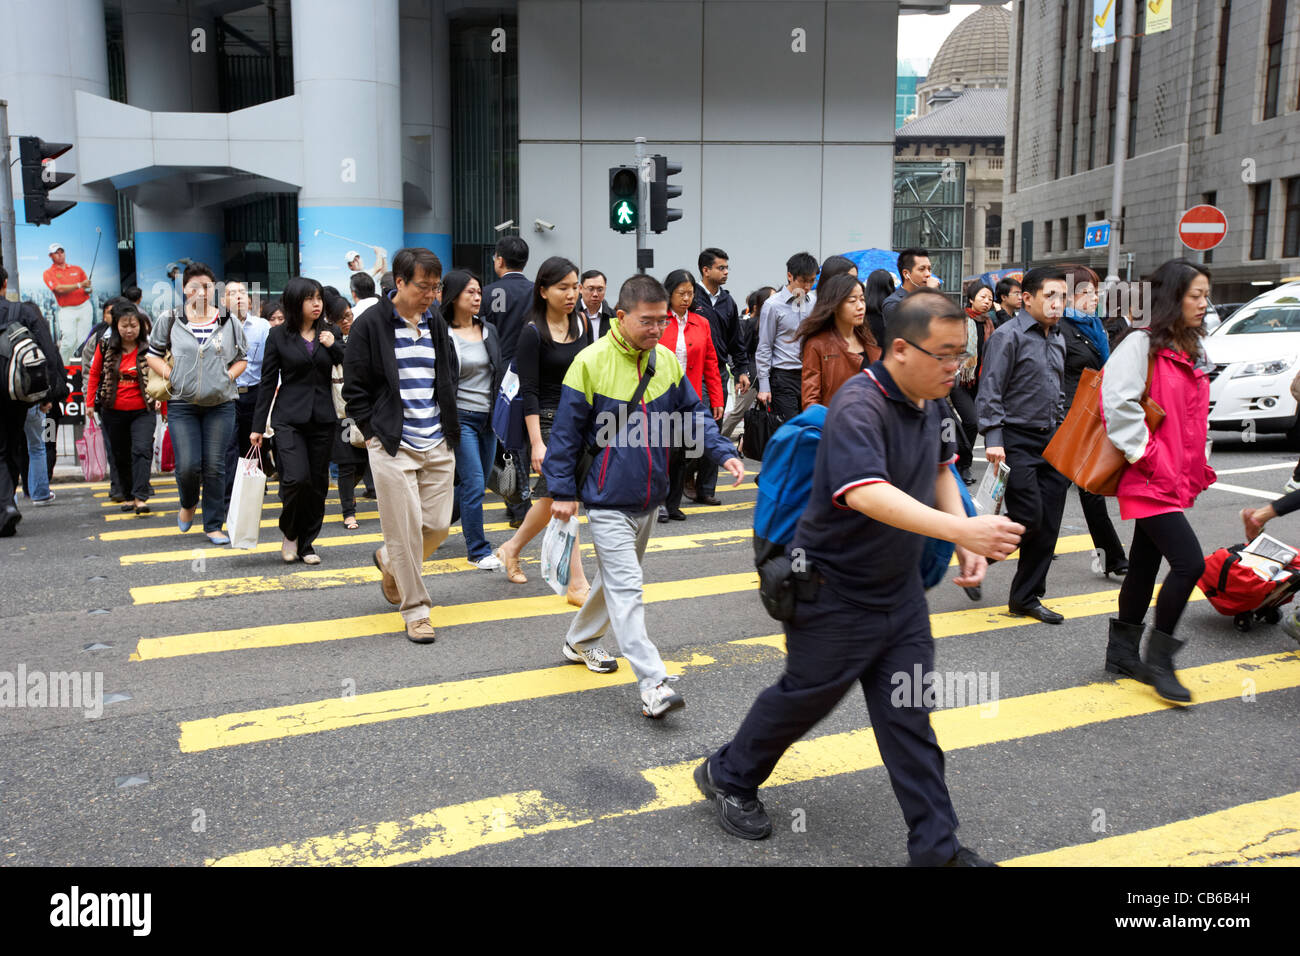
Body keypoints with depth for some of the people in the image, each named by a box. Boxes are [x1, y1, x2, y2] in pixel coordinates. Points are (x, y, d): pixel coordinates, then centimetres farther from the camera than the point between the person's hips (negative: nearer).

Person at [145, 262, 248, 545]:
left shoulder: (229, 323, 5)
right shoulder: (170, 320, 2)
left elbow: (242, 359, 14)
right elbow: (153, 354, 12)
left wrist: (227, 378, -2)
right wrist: (171, 377, -2)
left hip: (220, 404, 1)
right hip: (182, 405, -1)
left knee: (214, 466, 2)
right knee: (187, 466, -7)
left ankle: (214, 525, 14)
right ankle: (188, 505, 27)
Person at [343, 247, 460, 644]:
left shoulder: (436, 324, 12)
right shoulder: (370, 324, -5)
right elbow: (354, 388, -3)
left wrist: (451, 430, 11)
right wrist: (373, 434, -7)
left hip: (437, 446, 6)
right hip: (392, 447, -5)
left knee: (438, 525, 6)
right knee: (406, 530, -3)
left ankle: (389, 561, 36)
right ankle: (415, 610, 10)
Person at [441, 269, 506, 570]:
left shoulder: (490, 331, 10)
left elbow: (501, 373, 16)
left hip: (488, 418, 6)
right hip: (460, 418, -6)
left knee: (476, 484, 12)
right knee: (474, 484, -8)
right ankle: (478, 551, 3)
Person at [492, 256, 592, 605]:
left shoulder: (580, 323, 7)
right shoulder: (533, 334, -12)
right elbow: (529, 392, -14)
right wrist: (537, 443, -20)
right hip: (549, 422, -7)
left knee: (553, 497, 13)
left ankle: (511, 549, 35)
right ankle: (577, 584, 0)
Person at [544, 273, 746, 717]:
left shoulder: (667, 361, 2)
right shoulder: (591, 363, -14)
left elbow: (693, 413, 9)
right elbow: (567, 431, -9)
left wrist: (724, 452, -6)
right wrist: (562, 490, -9)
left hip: (649, 498, 7)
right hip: (608, 501, -7)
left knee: (617, 579, 21)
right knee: (626, 588, -10)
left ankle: (580, 640, 43)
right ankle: (653, 685, -11)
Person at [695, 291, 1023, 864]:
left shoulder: (930, 401, 2)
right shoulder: (858, 408, -26)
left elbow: (939, 468, 18)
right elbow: (866, 494, -42)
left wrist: (965, 544, 4)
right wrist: (960, 529, -51)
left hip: (900, 591, 7)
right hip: (835, 595, -7)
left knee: (909, 715, 11)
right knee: (806, 697, 12)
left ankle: (936, 845, 23)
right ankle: (727, 776, 38)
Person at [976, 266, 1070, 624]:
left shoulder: (1057, 340, 16)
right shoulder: (1008, 336, -9)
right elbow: (989, 393, -14)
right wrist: (993, 440, -23)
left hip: (1052, 442, 8)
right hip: (1017, 441, -7)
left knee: (1048, 526, 6)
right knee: (1029, 517, -13)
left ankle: (1027, 597, 16)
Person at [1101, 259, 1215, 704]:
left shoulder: (1192, 351, 15)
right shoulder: (1141, 343, -12)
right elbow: (1117, 401, -24)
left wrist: (1198, 467, 16)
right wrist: (1144, 454, -19)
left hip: (1177, 478, 9)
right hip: (1150, 479, -9)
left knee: (1145, 563, 14)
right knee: (1189, 562, -14)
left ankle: (1122, 650, 26)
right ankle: (1158, 659, 1)